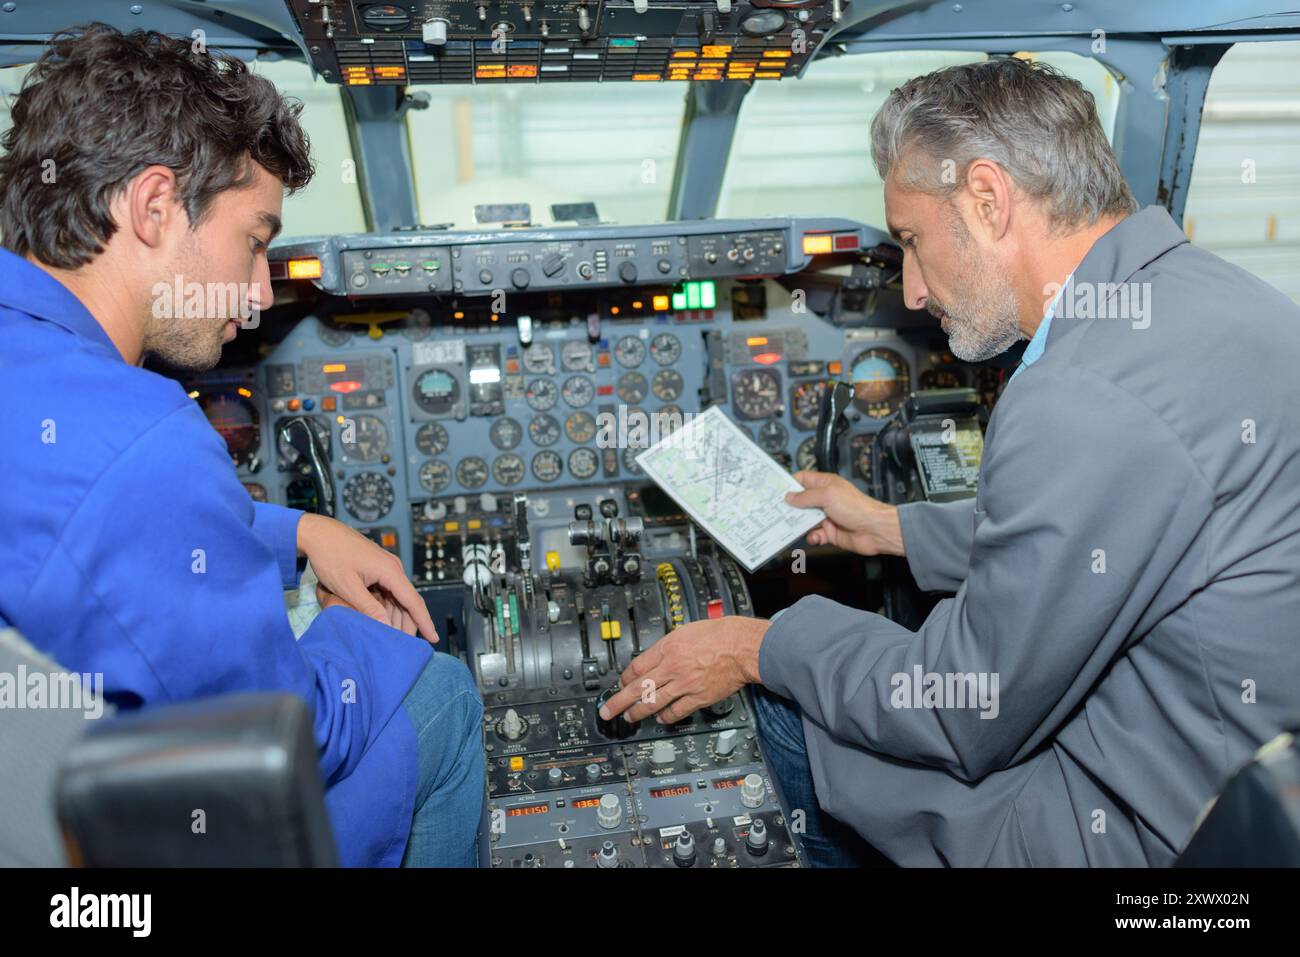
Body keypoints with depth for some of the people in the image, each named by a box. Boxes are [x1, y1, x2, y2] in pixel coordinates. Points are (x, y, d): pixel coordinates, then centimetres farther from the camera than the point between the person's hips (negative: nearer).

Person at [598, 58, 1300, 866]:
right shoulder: (1199, 286, 0)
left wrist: (757, 649, -6)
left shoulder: (1086, 402, -31)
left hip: (1158, 832, -8)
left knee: (791, 704, 4)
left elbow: (968, 719, -20)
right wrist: (895, 528, 20)